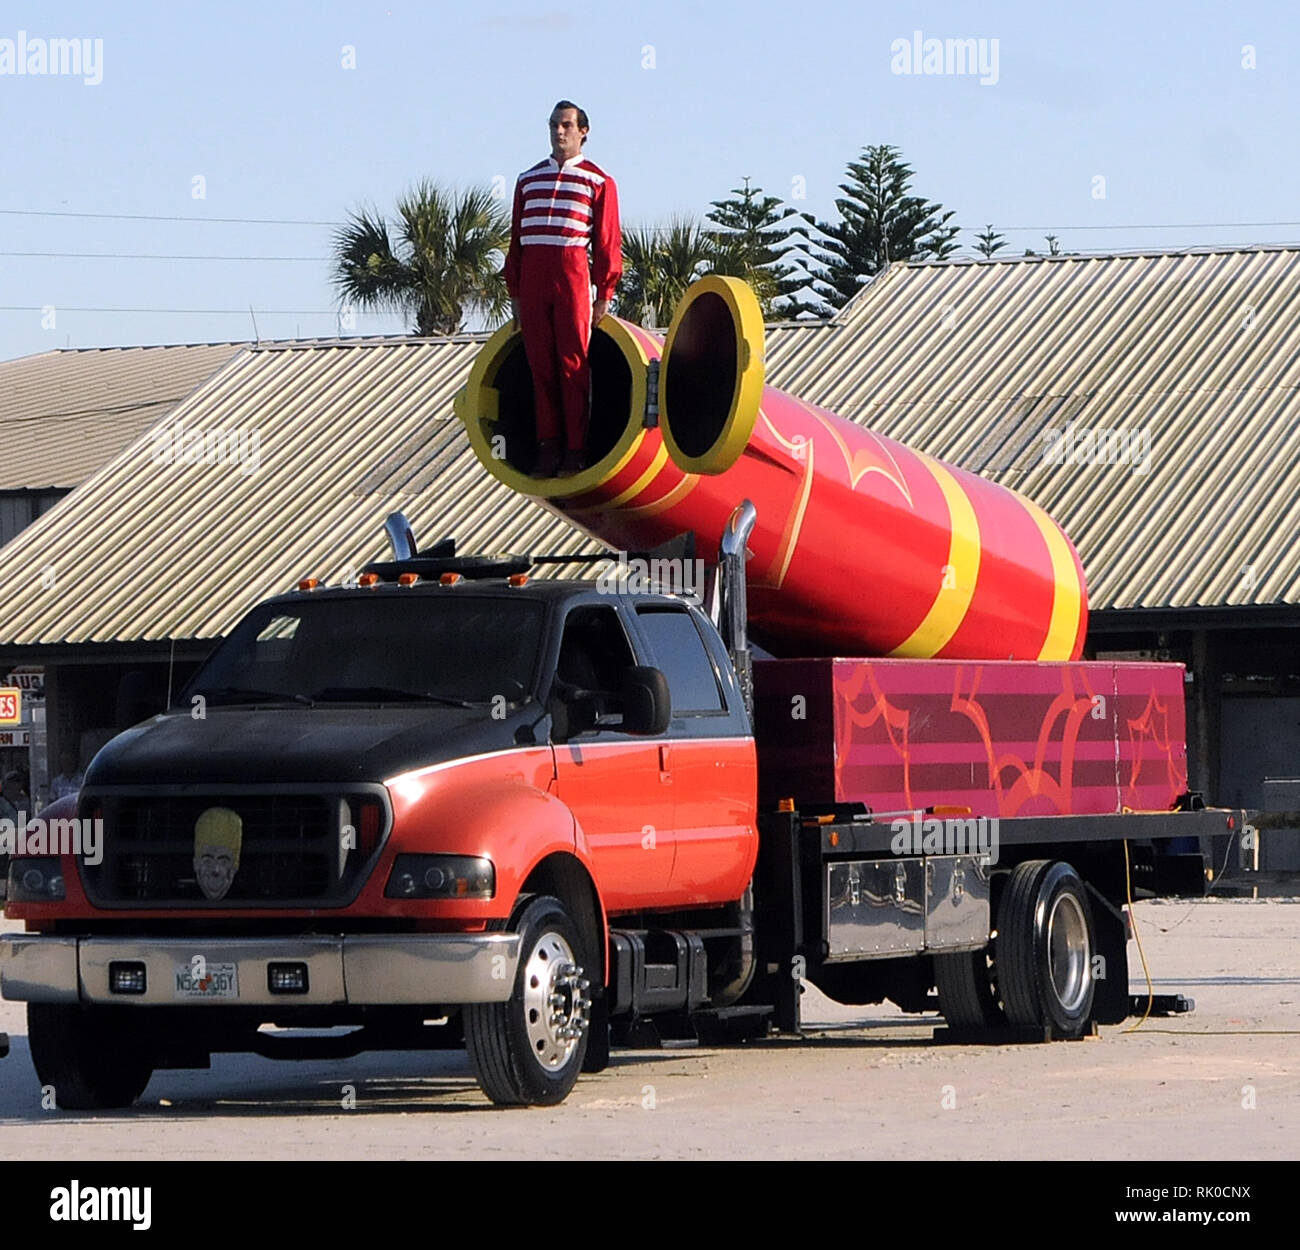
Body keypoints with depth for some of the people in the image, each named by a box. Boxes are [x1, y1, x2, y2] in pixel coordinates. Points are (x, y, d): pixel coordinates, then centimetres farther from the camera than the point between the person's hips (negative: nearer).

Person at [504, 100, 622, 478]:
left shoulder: (598, 181, 7)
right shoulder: (528, 179, 18)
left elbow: (607, 241, 4)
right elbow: (517, 237, 18)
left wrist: (604, 294, -2)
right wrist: (514, 292, 12)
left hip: (572, 270, -4)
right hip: (533, 276, 4)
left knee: (573, 362, -4)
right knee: (540, 363, 2)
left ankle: (575, 450, -2)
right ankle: (548, 448, 6)